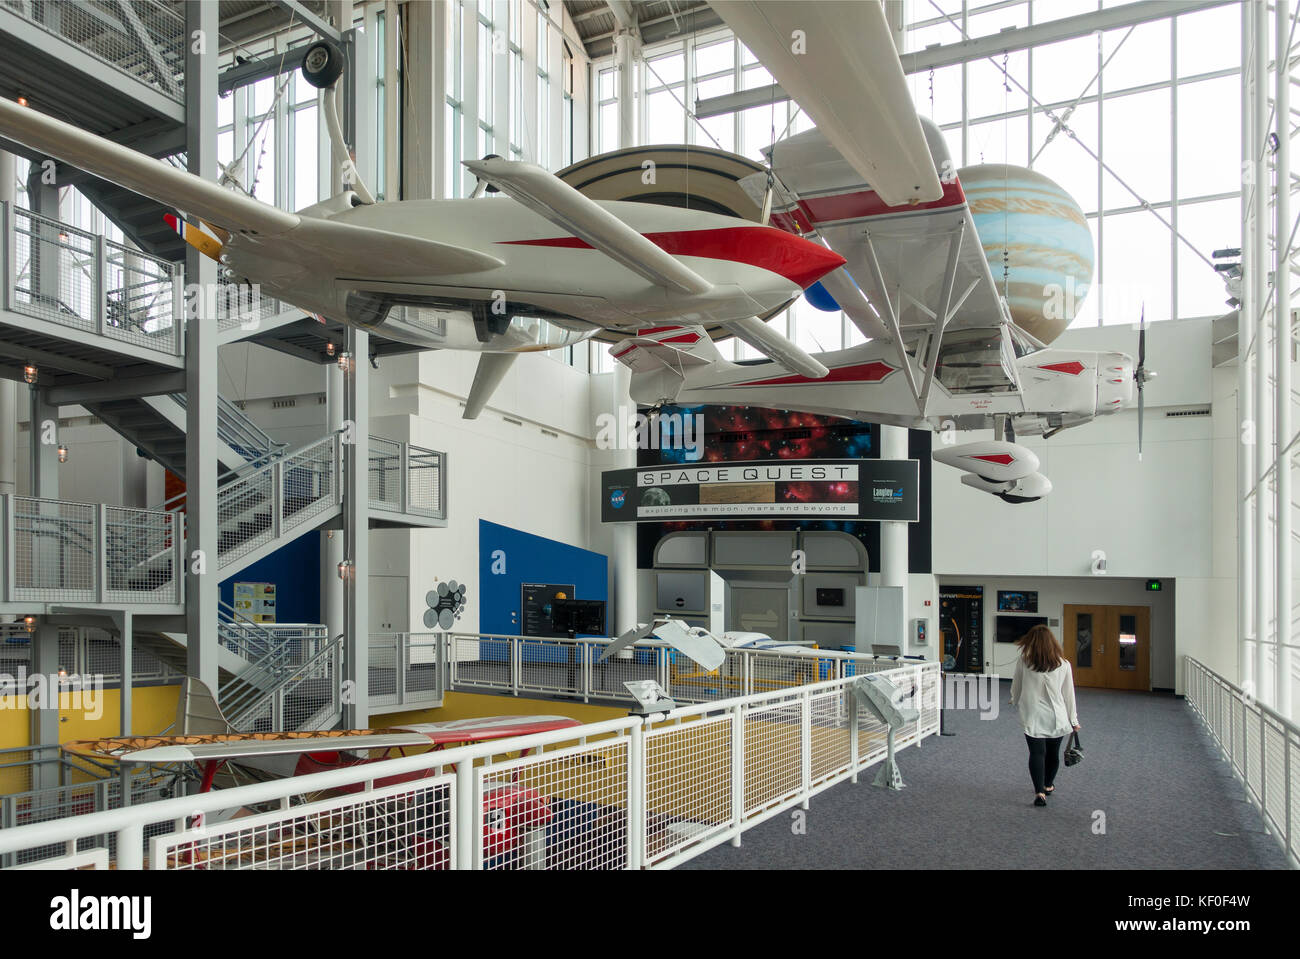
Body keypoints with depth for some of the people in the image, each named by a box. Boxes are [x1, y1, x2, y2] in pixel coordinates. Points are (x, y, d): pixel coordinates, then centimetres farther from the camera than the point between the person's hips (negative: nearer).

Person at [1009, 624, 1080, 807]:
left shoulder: (1023, 661, -7)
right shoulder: (1064, 664, -4)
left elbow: (1016, 687, 4)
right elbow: (1069, 694, 2)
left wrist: (1015, 702, 24)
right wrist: (1073, 720, 12)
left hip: (1033, 717, -2)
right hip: (1057, 717, 2)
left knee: (1037, 753, -1)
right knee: (1053, 753, 18)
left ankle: (1039, 791, -14)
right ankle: (1048, 785, 36)